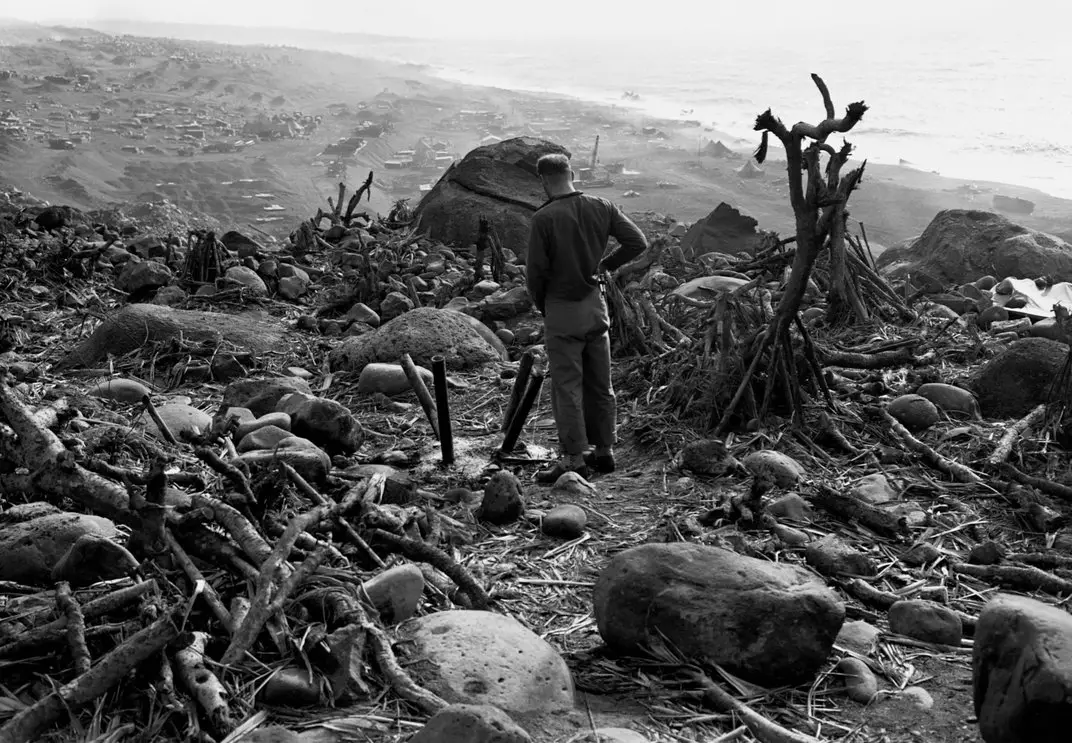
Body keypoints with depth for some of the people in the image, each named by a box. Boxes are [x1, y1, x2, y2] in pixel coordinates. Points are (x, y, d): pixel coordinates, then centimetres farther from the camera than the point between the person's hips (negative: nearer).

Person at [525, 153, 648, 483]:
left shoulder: (544, 218, -16)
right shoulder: (601, 207, -2)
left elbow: (535, 270, -13)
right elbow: (637, 242, -3)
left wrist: (541, 305, 3)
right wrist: (605, 265, 6)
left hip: (561, 309, -5)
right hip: (596, 303, 5)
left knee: (566, 386, 1)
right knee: (600, 383, 14)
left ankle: (574, 459, 2)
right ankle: (604, 451, 22)